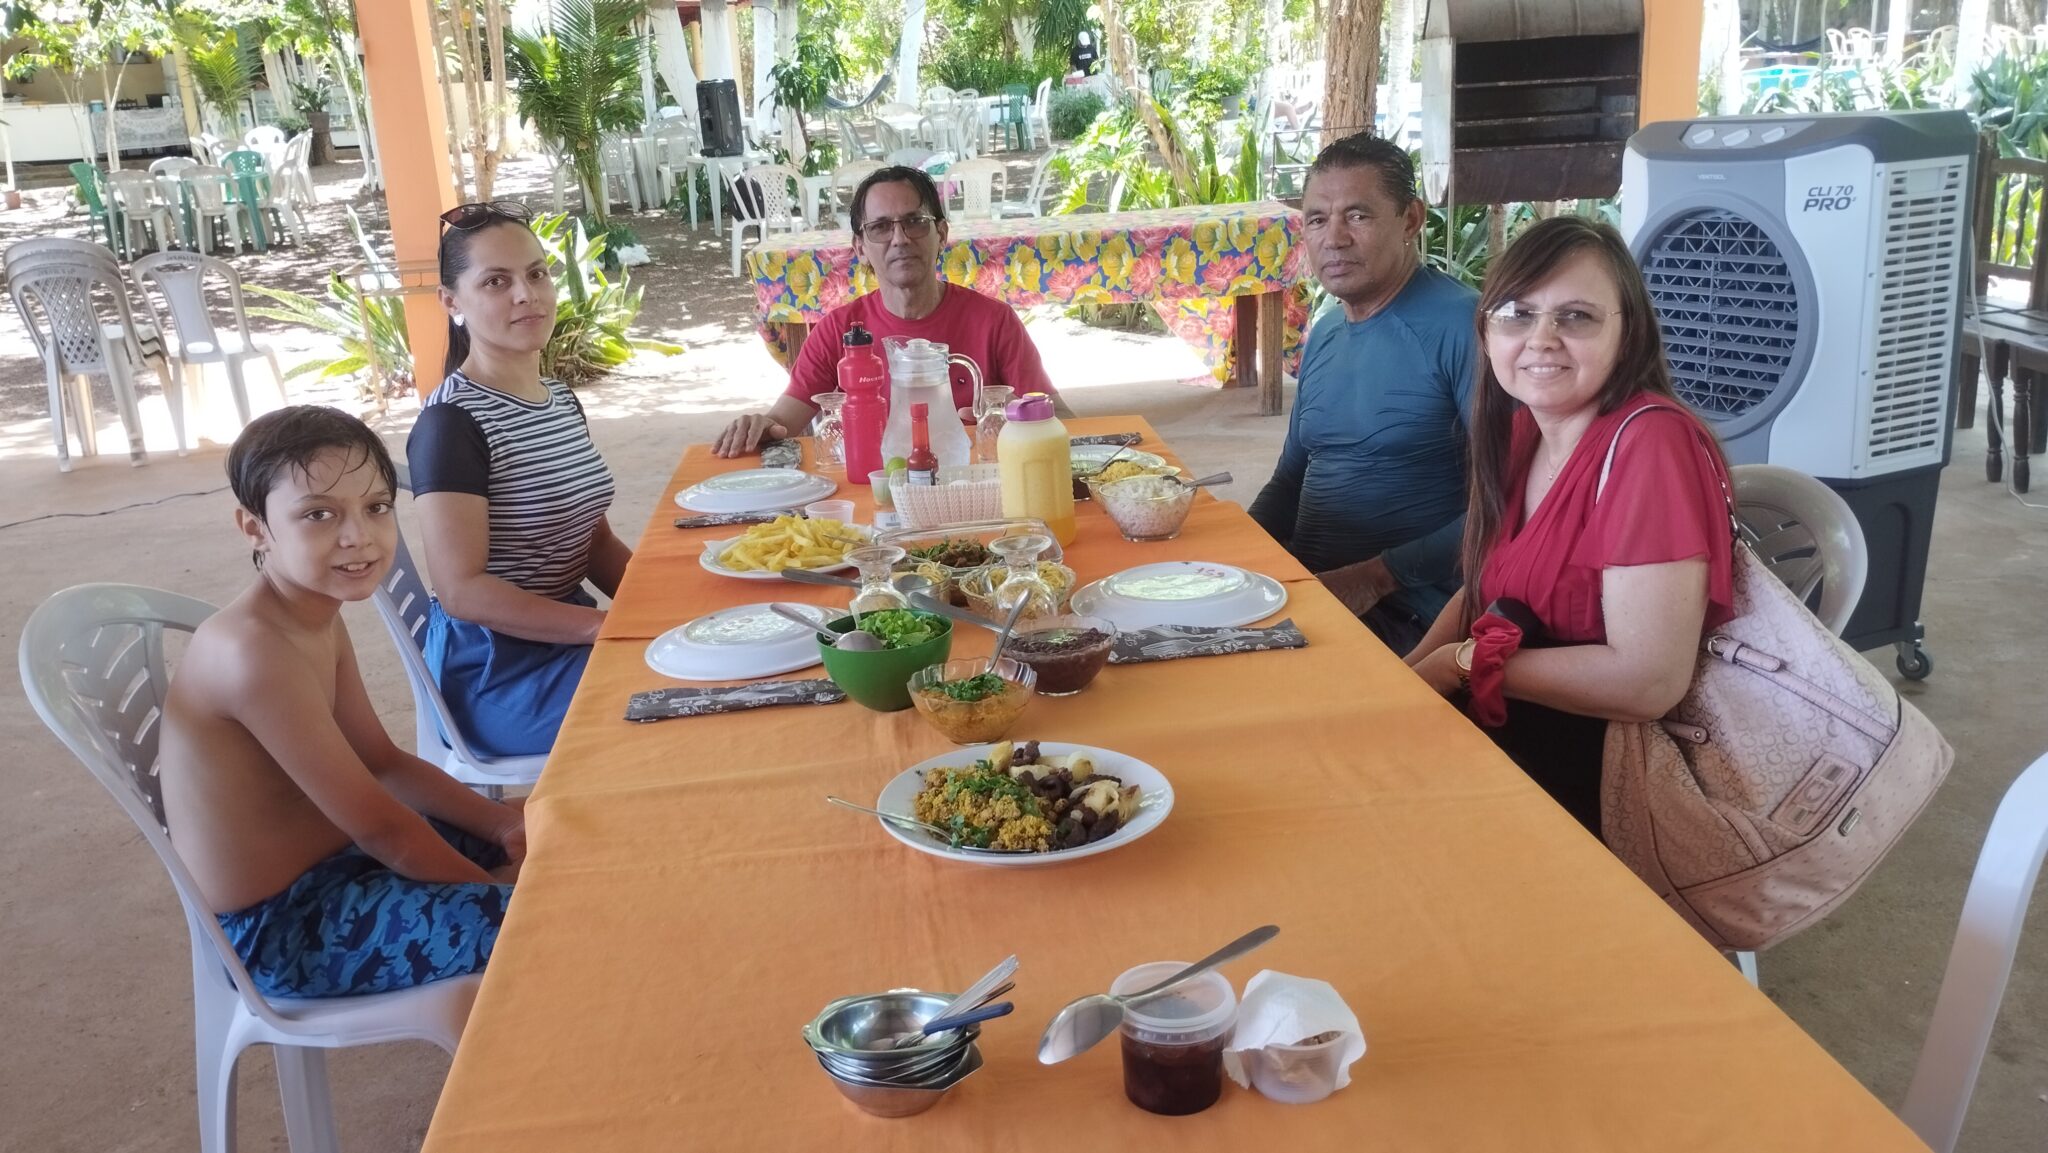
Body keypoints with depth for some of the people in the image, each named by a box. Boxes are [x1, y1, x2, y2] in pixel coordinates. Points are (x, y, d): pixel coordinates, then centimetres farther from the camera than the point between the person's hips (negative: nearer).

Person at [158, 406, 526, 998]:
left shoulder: (319, 616, 0)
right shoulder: (255, 653, -29)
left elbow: (382, 762, 9)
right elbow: (379, 826, -24)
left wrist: (504, 826, -4)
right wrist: (496, 888, -13)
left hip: (328, 855, 9)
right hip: (276, 927, -9)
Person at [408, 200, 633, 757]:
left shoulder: (562, 400, 9)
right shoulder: (451, 421, -16)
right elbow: (462, 591, -21)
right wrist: (614, 626, -23)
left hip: (569, 634, 8)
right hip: (496, 670, -8)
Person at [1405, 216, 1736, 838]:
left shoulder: (1650, 443, -22)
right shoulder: (1521, 427, 3)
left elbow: (1650, 680, -27)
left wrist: (1463, 661, -16)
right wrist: (1407, 675, -4)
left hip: (1602, 769, -7)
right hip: (1503, 725, 7)